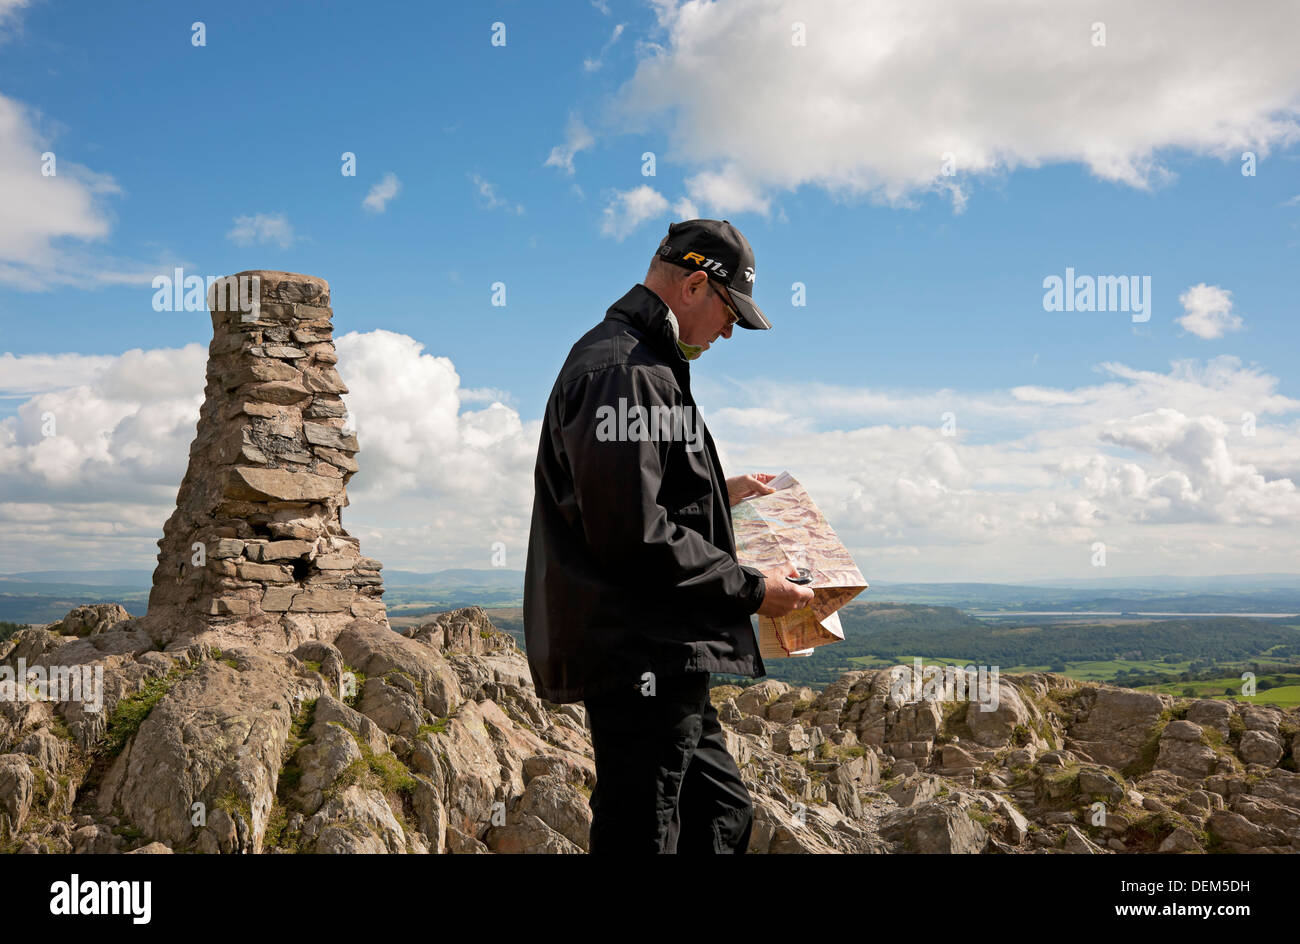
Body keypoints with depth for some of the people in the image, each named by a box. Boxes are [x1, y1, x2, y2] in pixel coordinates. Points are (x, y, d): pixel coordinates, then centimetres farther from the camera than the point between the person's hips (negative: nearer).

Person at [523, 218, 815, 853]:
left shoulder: (641, 365, 20)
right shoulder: (624, 372, -17)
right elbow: (634, 535, -23)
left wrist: (722, 493, 23)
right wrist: (751, 590, -15)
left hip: (660, 659, 11)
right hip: (637, 655, -11)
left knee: (722, 813, 19)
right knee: (642, 832, -3)